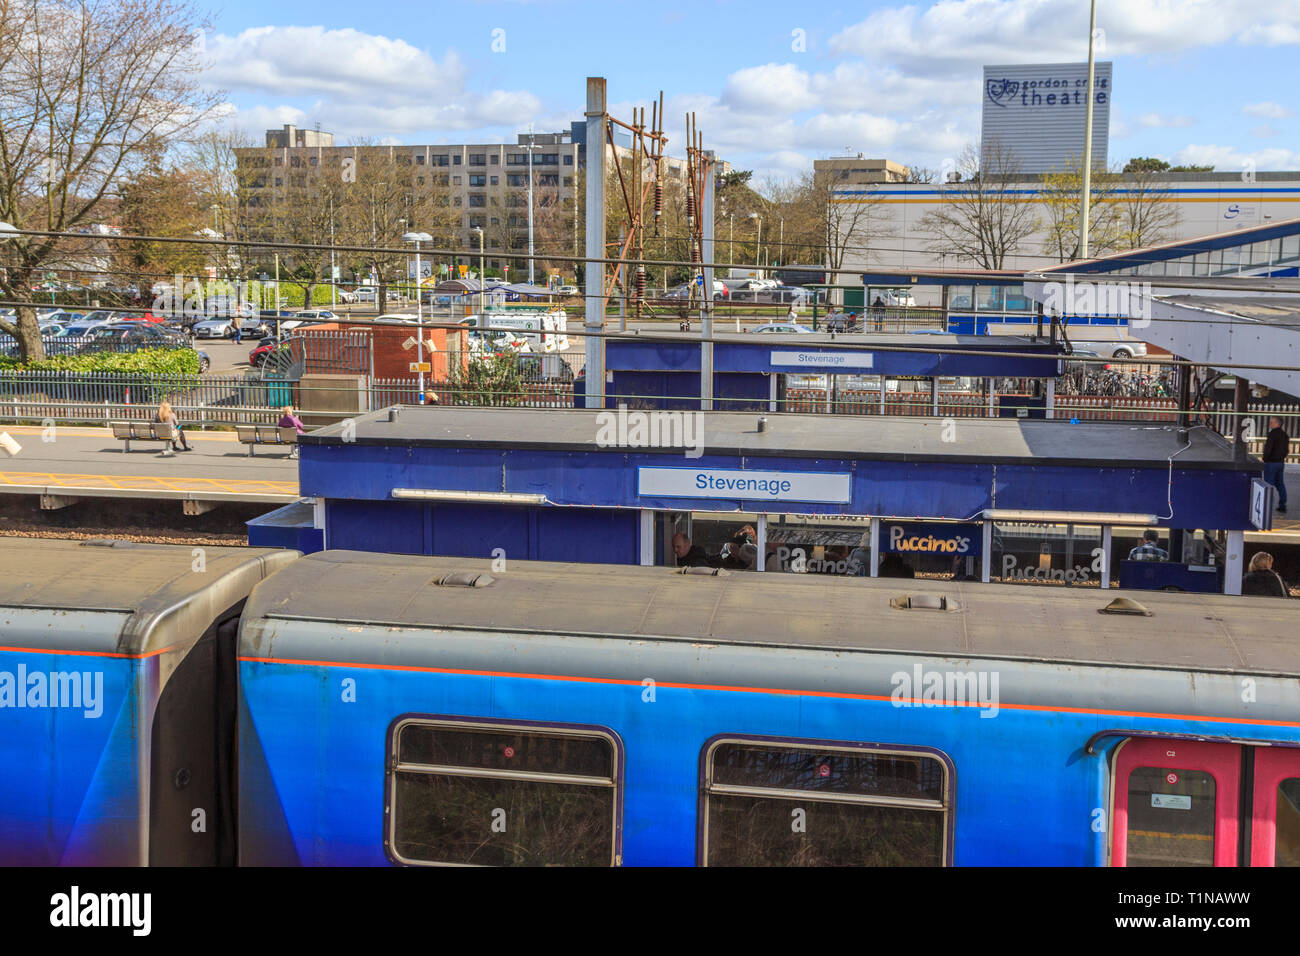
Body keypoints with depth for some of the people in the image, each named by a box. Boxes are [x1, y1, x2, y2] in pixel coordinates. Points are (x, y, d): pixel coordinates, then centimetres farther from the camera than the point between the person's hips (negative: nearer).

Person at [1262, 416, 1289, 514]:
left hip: (1271, 462, -8)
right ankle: (1282, 507, 12)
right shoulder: (1284, 435, 11)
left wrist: (1265, 458, -6)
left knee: (1269, 484, -4)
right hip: (1281, 462, 8)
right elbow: (1287, 450, 16)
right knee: (1280, 485, 11)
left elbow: (1268, 448, -20)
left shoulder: (1273, 434, -15)